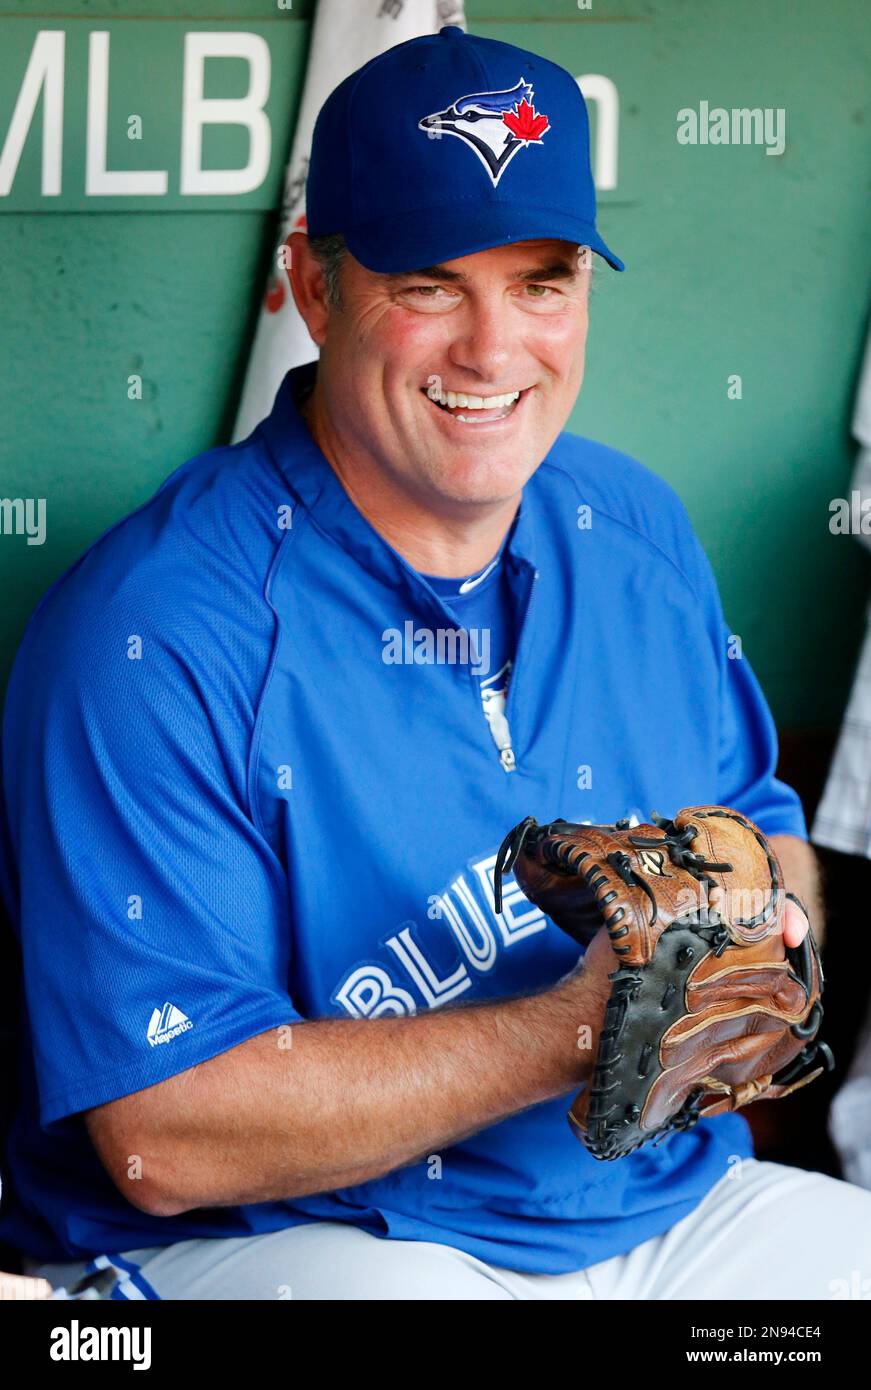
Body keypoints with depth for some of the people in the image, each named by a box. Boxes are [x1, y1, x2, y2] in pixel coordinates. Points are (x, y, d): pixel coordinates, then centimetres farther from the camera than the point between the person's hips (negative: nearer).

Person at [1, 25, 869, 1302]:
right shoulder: (150, 636, -18)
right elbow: (163, 1134, -21)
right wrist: (575, 1035, -25)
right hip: (285, 1237, -6)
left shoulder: (638, 529, 5)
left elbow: (764, 827, 17)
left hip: (672, 1206, 7)